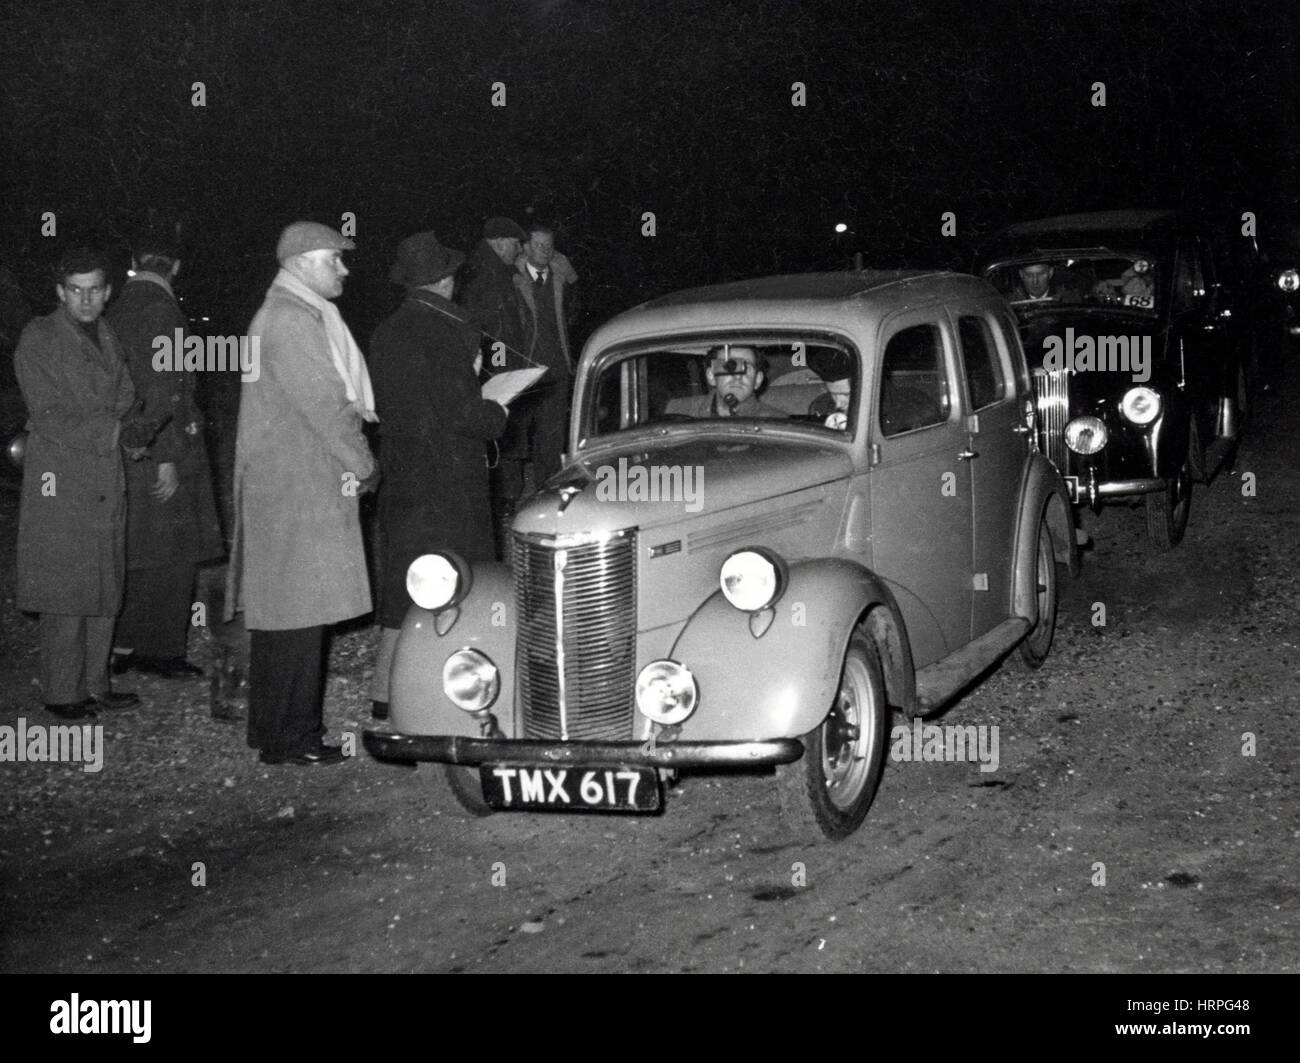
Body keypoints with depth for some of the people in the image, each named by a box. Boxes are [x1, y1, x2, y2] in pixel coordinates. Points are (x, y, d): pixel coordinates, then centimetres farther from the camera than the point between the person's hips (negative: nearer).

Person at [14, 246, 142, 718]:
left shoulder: (107, 336, 14)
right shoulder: (38, 339, -8)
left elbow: (125, 397, 18)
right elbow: (49, 418, -14)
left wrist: (134, 431, -3)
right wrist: (114, 432, -19)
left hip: (107, 480, 7)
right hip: (60, 479, -7)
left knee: (106, 586, 9)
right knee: (65, 590, -5)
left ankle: (94, 684, 17)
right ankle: (61, 692, 3)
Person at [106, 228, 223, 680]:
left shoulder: (117, 310, 11)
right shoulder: (161, 309, -14)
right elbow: (160, 391, -19)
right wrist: (167, 459, -19)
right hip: (164, 449, -8)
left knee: (137, 553, 14)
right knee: (170, 553, 0)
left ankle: (127, 646, 18)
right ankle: (160, 650, 5)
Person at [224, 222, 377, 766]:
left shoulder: (279, 313, 18)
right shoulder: (291, 320, -16)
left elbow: (335, 400, 17)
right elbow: (324, 405, -18)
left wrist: (353, 462, 8)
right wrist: (364, 466, -8)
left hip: (278, 482, 11)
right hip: (298, 488, -11)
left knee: (279, 610, 15)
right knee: (298, 611, -6)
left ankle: (272, 726, 24)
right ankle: (288, 740, 0)